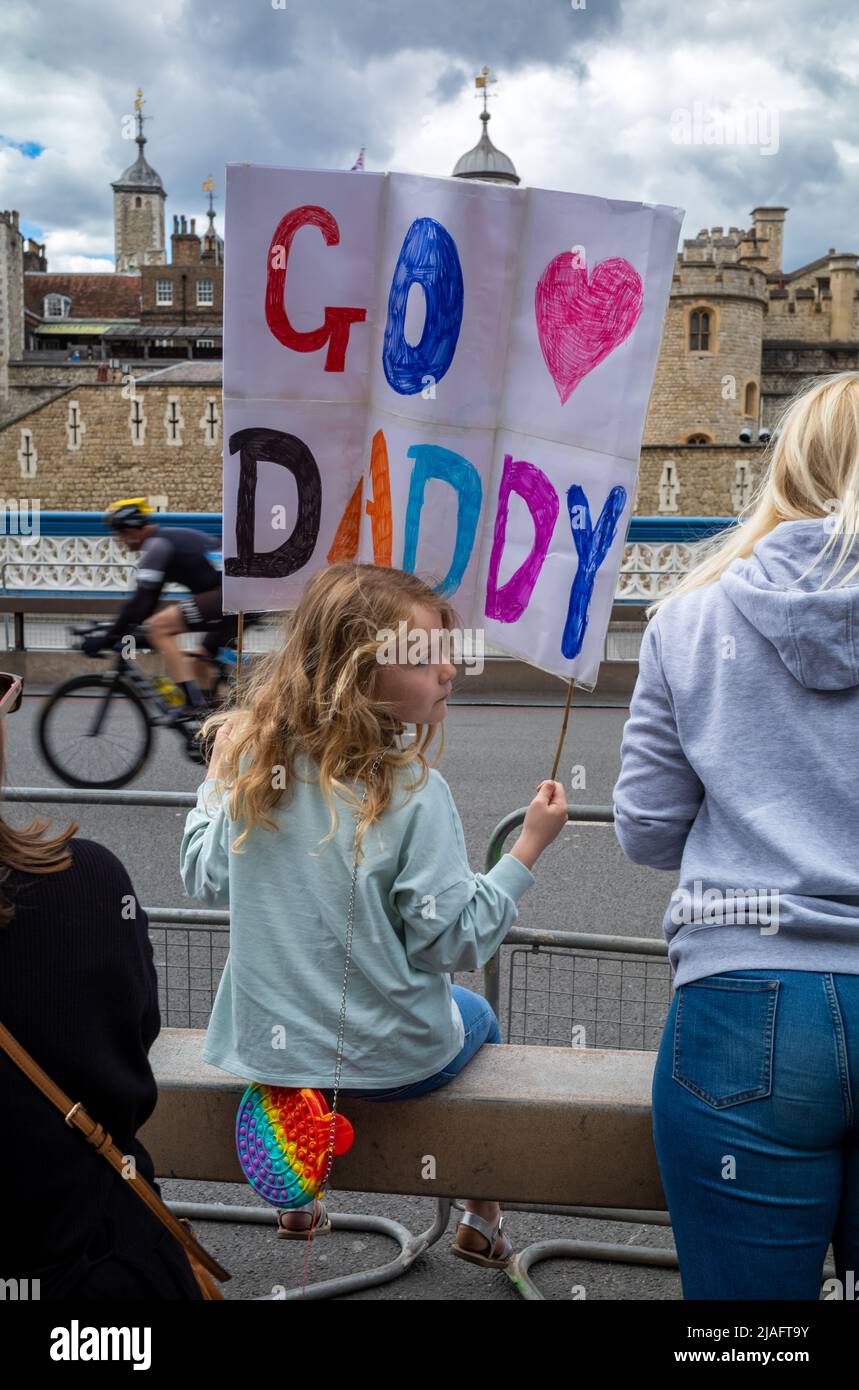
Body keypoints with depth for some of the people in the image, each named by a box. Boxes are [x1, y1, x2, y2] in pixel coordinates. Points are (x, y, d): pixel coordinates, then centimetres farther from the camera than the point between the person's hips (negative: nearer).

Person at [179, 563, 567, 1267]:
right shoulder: (413, 792, -24)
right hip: (389, 1060, -4)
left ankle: (300, 1201, 52)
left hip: (266, 1048, 4)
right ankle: (483, 1221, 45)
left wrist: (215, 779, 16)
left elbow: (207, 879, 4)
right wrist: (530, 846, -13)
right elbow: (453, 942, -18)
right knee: (476, 1016, 31)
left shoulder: (254, 762, -10)